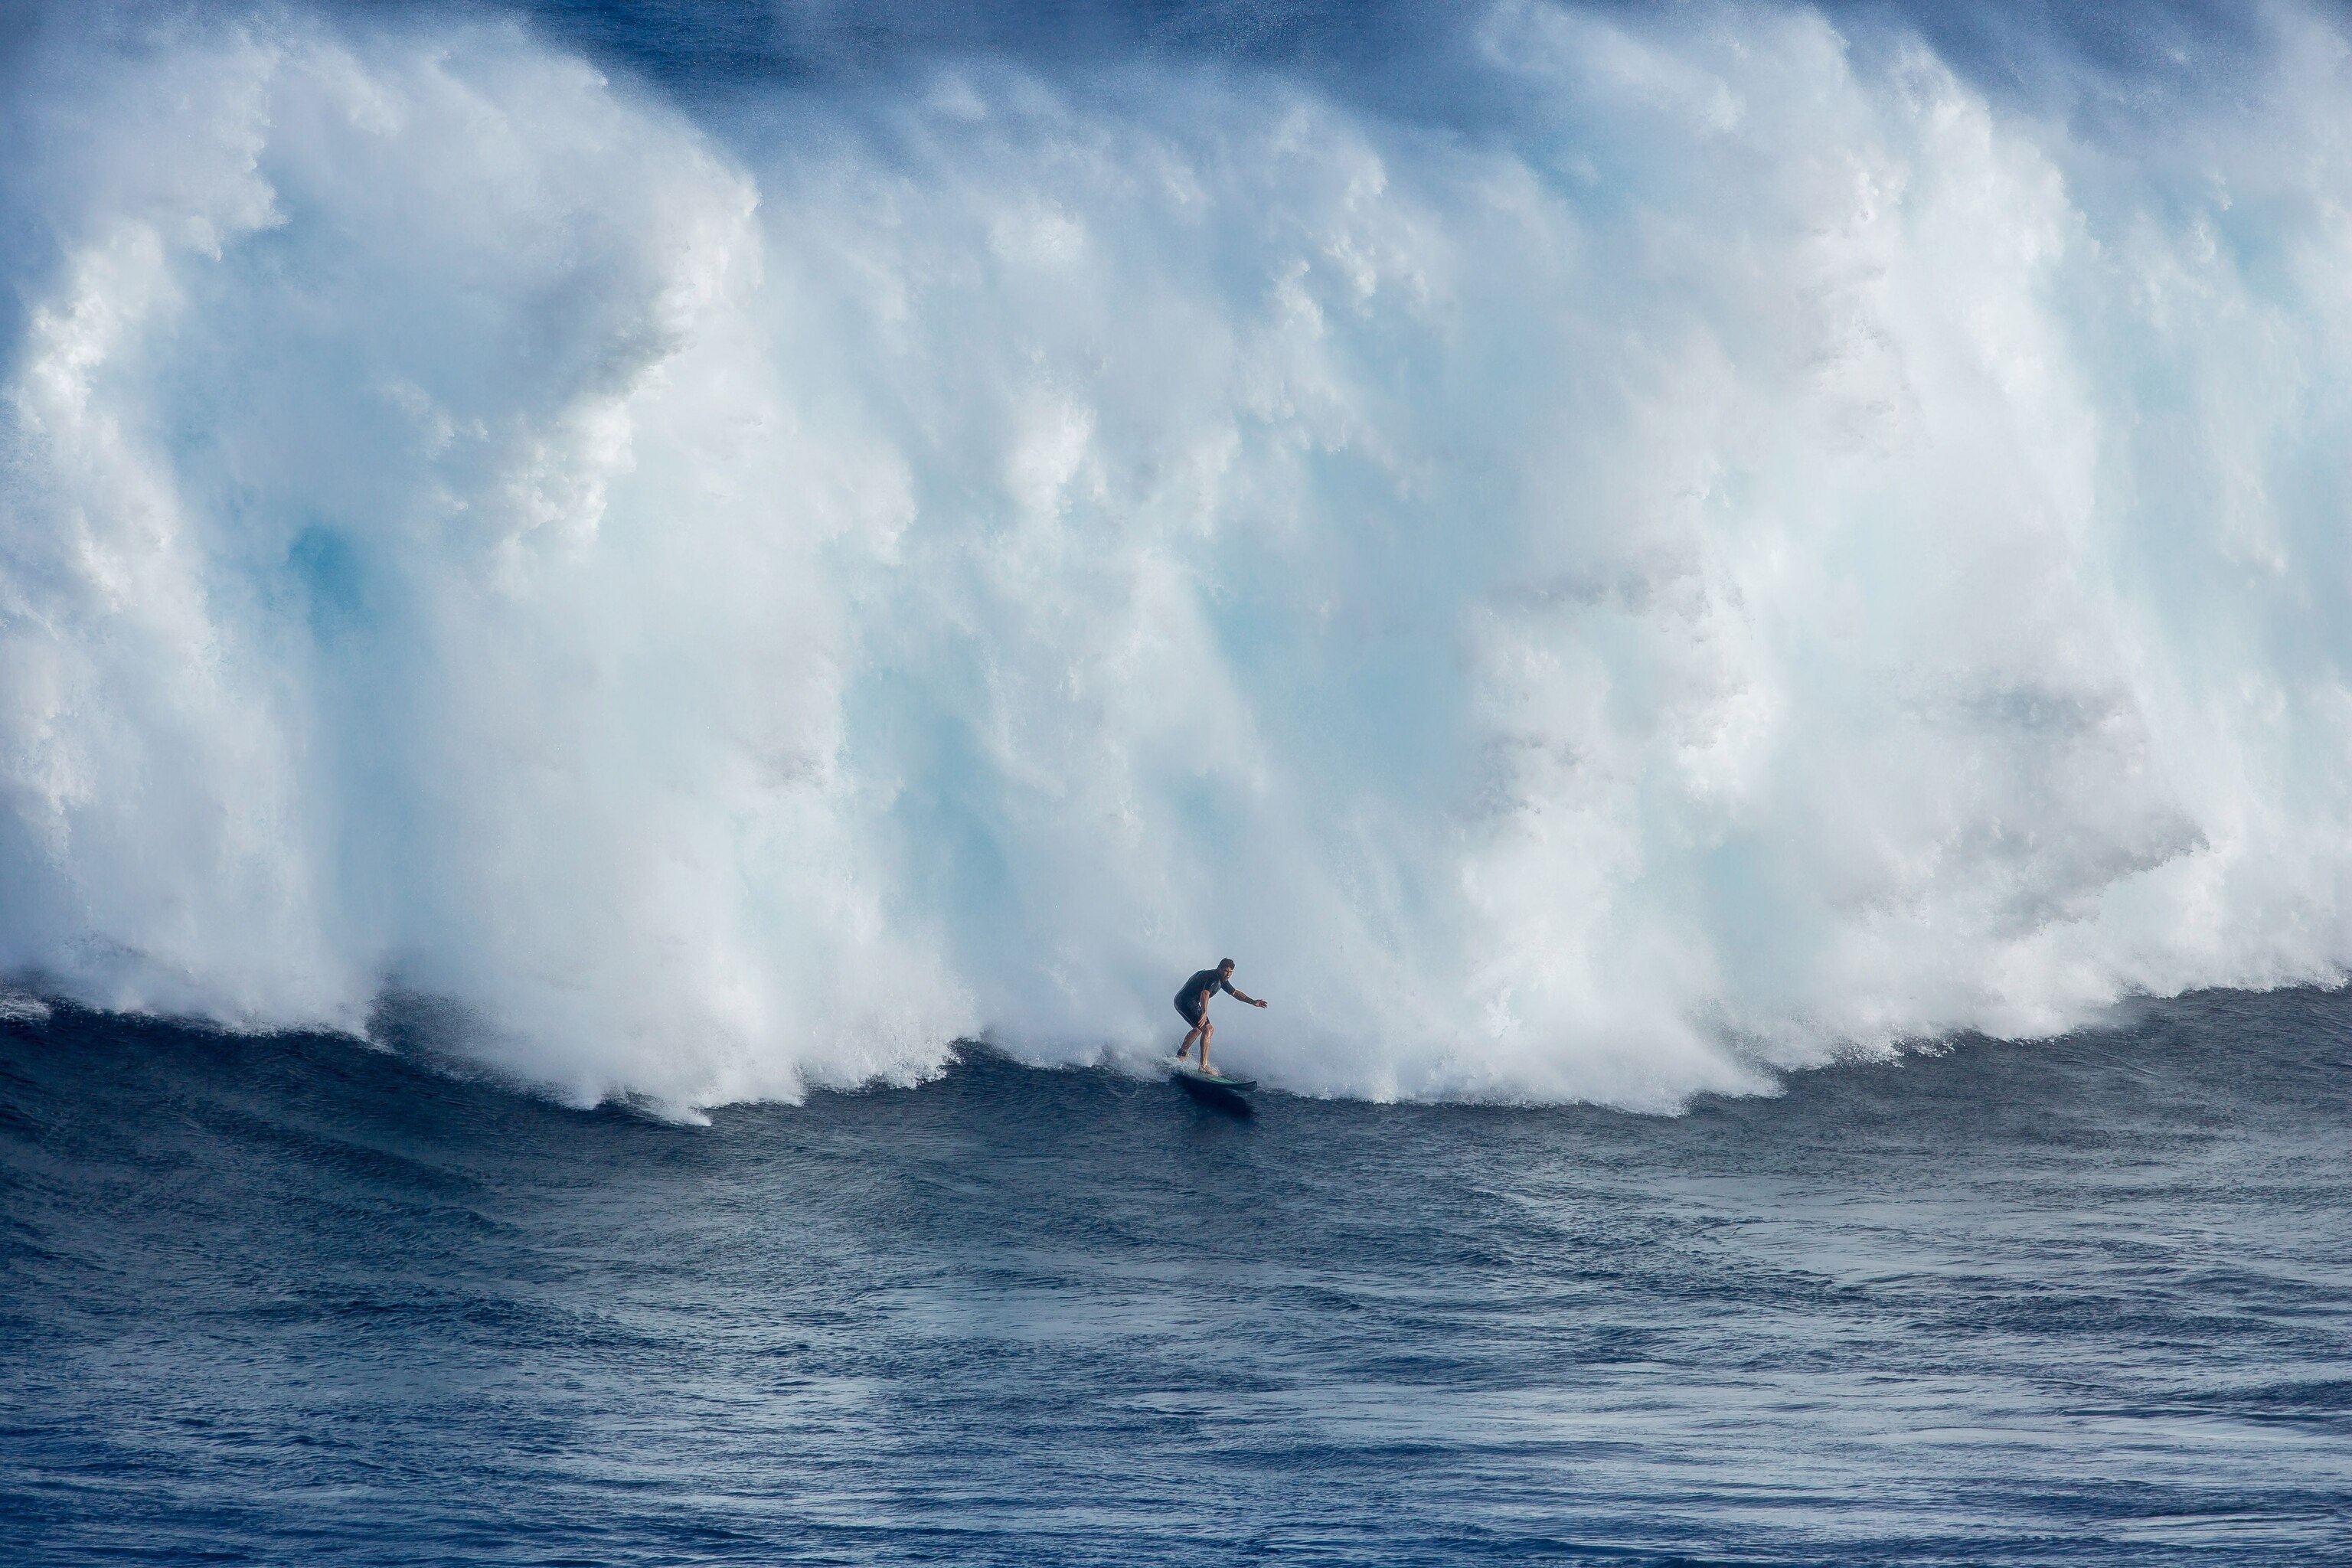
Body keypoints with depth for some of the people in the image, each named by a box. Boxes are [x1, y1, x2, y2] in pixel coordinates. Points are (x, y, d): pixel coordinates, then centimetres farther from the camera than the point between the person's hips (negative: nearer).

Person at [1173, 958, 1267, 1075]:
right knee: (1207, 1028, -20)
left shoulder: (1222, 980, 14)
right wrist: (1204, 1013, -52)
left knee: (1198, 1029, 33)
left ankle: (1180, 1057, 43)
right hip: (1187, 1001, -11)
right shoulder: (1213, 978, -20)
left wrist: (1253, 1002, 24)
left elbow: (1235, 993, 28)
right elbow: (1205, 993, -38)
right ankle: (1203, 1066, -29)